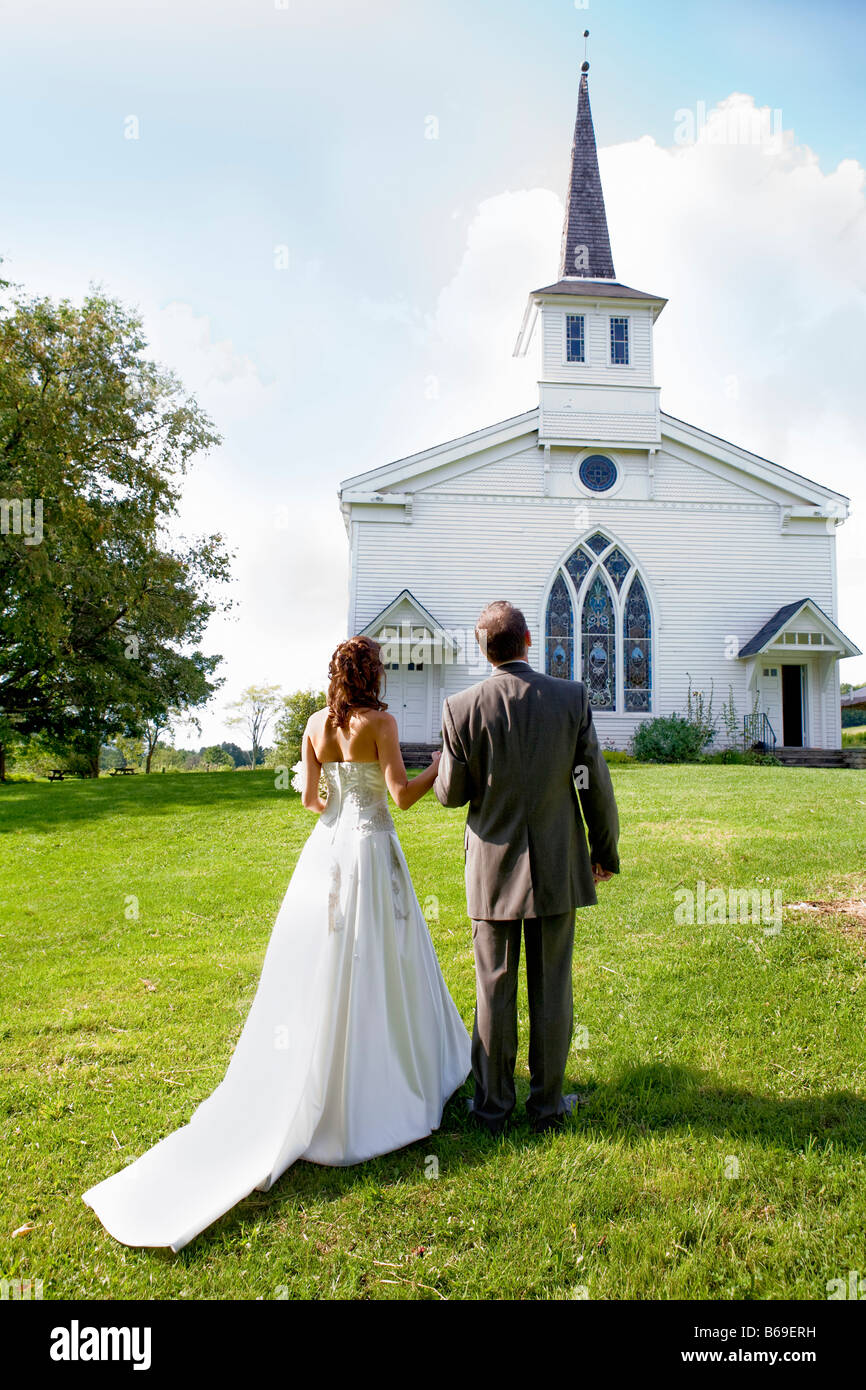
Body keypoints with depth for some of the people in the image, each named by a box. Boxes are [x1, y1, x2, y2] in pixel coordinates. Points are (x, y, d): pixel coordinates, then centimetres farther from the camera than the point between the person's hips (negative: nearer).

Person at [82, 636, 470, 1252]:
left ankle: (314, 1084, 22)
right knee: (373, 971, 5)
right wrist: (442, 766, 3)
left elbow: (310, 799, 7)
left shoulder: (315, 724, 6)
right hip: (370, 851, -5)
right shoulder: (379, 722, -10)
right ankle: (369, 1089, 16)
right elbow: (403, 795, -13)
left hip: (325, 852, 5)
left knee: (322, 971, 13)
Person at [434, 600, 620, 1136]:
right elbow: (595, 783, -4)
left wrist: (443, 761, 19)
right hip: (557, 866, 1)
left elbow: (452, 793, -3)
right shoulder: (572, 697, -8)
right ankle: (549, 1102, 25)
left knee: (495, 991, 12)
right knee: (552, 990, 12)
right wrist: (606, 849, 10)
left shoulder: (462, 708, -11)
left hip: (494, 870, 0)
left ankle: (493, 1104, 24)